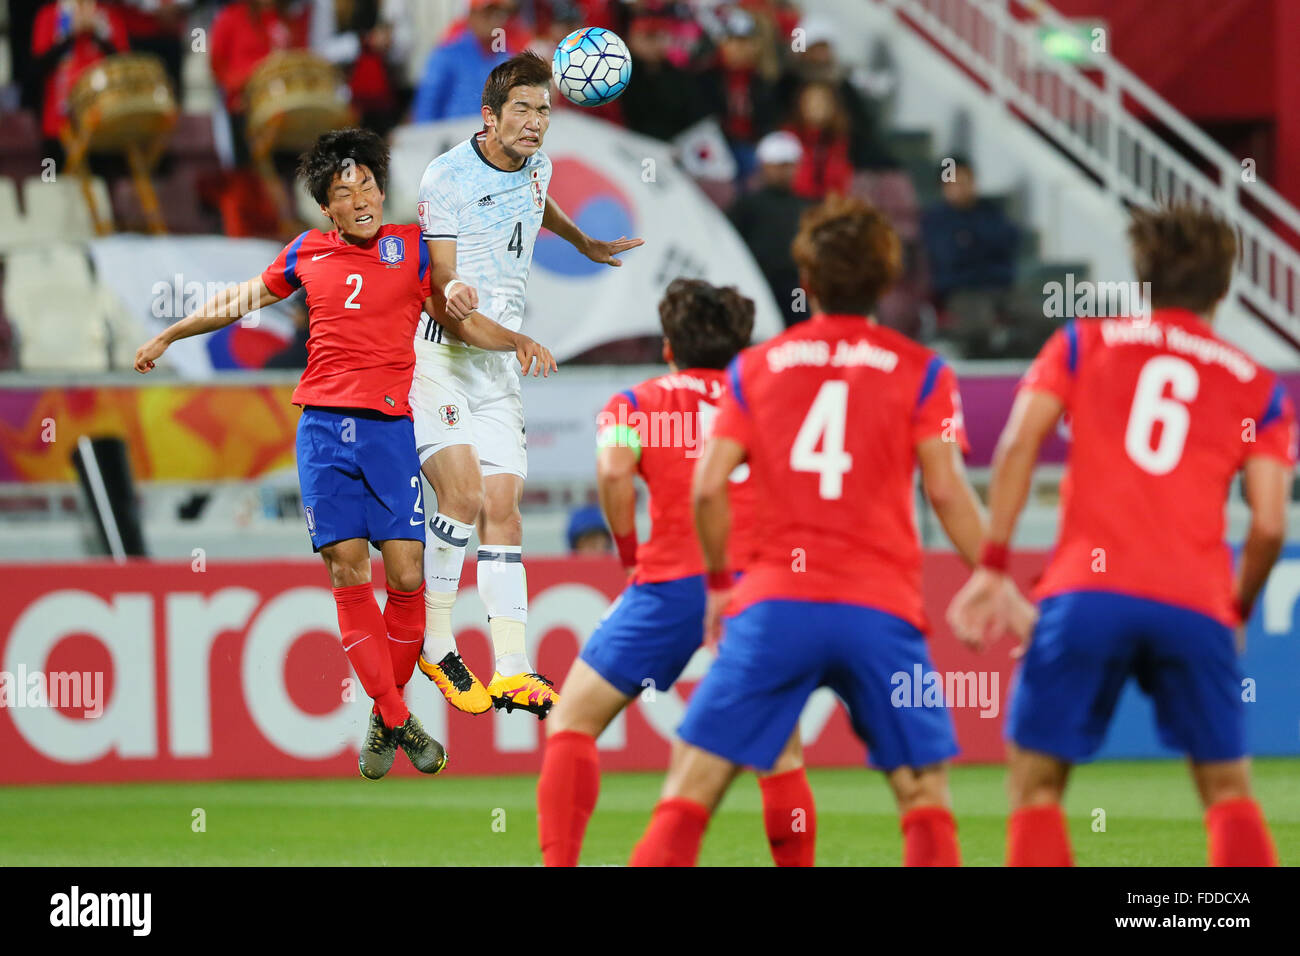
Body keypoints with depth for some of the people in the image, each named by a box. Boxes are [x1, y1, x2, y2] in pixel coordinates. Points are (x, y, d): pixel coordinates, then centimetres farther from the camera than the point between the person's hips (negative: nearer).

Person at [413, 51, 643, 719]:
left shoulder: (535, 165, 7)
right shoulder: (446, 178, -13)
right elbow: (438, 286, -16)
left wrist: (585, 244, 47)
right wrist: (453, 301, -39)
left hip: (498, 363, 6)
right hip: (435, 355, -6)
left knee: (502, 507, -3)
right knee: (463, 493, -20)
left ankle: (512, 670, -9)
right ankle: (435, 645, -6)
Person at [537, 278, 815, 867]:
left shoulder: (636, 404, 12)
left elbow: (613, 470, -7)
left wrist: (630, 553, 4)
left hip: (673, 582, -2)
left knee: (572, 721, 7)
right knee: (781, 752, 13)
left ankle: (558, 862, -6)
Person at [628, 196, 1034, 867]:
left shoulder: (755, 368, 10)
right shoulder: (920, 371, 5)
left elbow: (708, 487, 3)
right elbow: (946, 491, -3)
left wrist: (718, 583, 17)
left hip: (773, 605, 1)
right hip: (880, 610, -1)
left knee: (690, 788, 2)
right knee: (925, 794, 6)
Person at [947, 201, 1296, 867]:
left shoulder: (1084, 344, 15)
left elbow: (1020, 442, -1)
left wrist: (991, 566, -1)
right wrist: (1238, 611, 21)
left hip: (1085, 591, -1)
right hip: (1195, 605, 1)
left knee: (1035, 782, 7)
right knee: (1228, 790, 14)